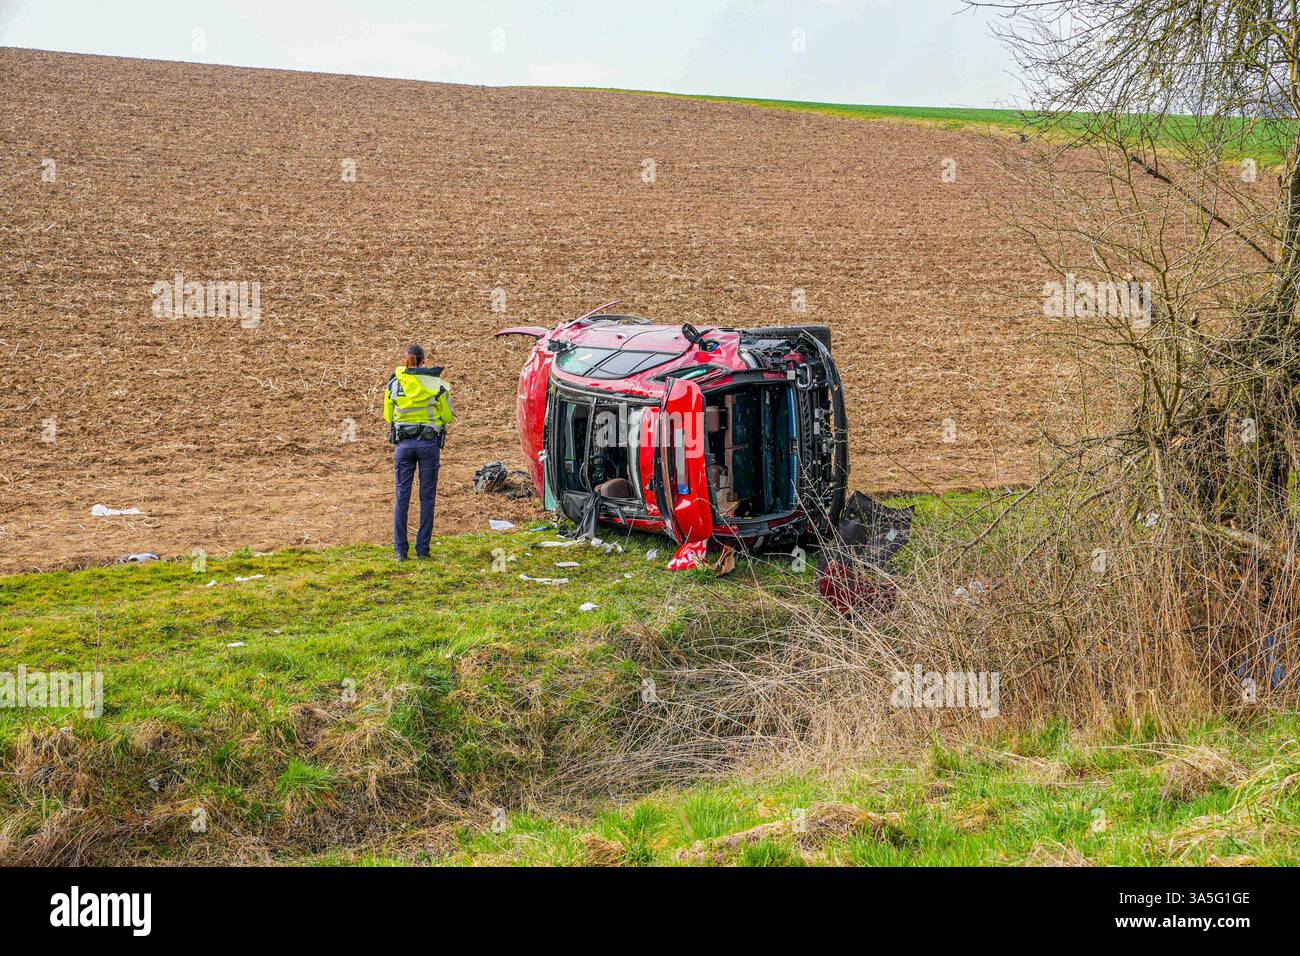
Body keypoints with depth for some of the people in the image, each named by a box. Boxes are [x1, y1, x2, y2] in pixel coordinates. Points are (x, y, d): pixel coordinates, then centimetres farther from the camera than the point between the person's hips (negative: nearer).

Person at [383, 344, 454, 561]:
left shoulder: (394, 383, 1)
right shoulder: (436, 383, -4)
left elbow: (388, 415, 11)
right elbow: (448, 416, 1)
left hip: (403, 443, 1)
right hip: (429, 443, -1)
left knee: (402, 496, 6)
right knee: (427, 497, 6)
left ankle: (400, 550, 4)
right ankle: (422, 549, 5)